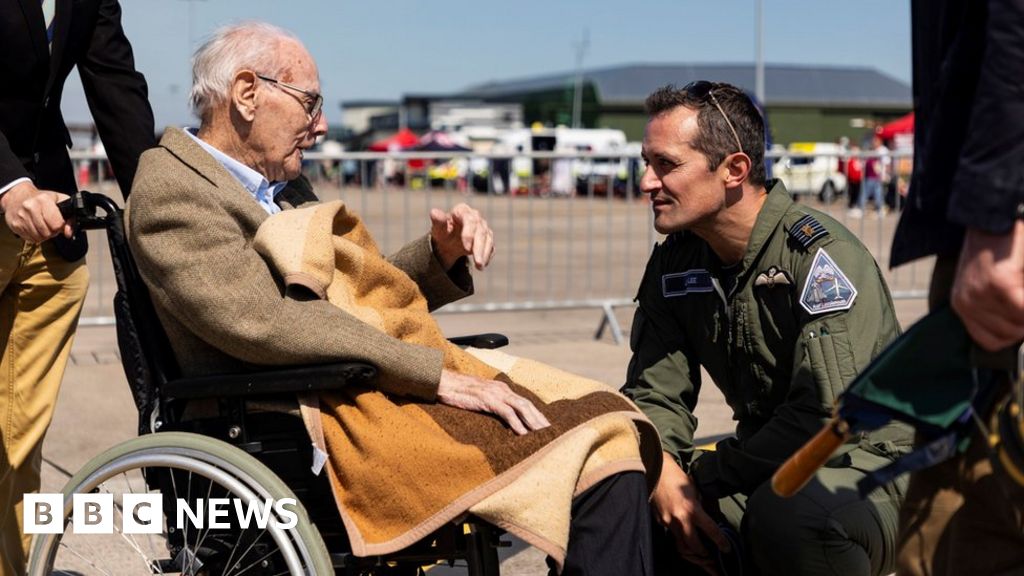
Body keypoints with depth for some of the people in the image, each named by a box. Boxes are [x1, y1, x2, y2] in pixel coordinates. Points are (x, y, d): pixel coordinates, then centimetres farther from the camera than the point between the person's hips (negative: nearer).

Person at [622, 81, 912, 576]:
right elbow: (654, 396, 1)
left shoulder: (822, 255, -20)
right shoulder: (675, 263, 3)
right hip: (769, 470, 6)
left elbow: (828, 420, -27)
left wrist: (703, 475, -19)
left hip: (872, 467, -6)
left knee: (788, 514, -38)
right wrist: (664, 475, -20)